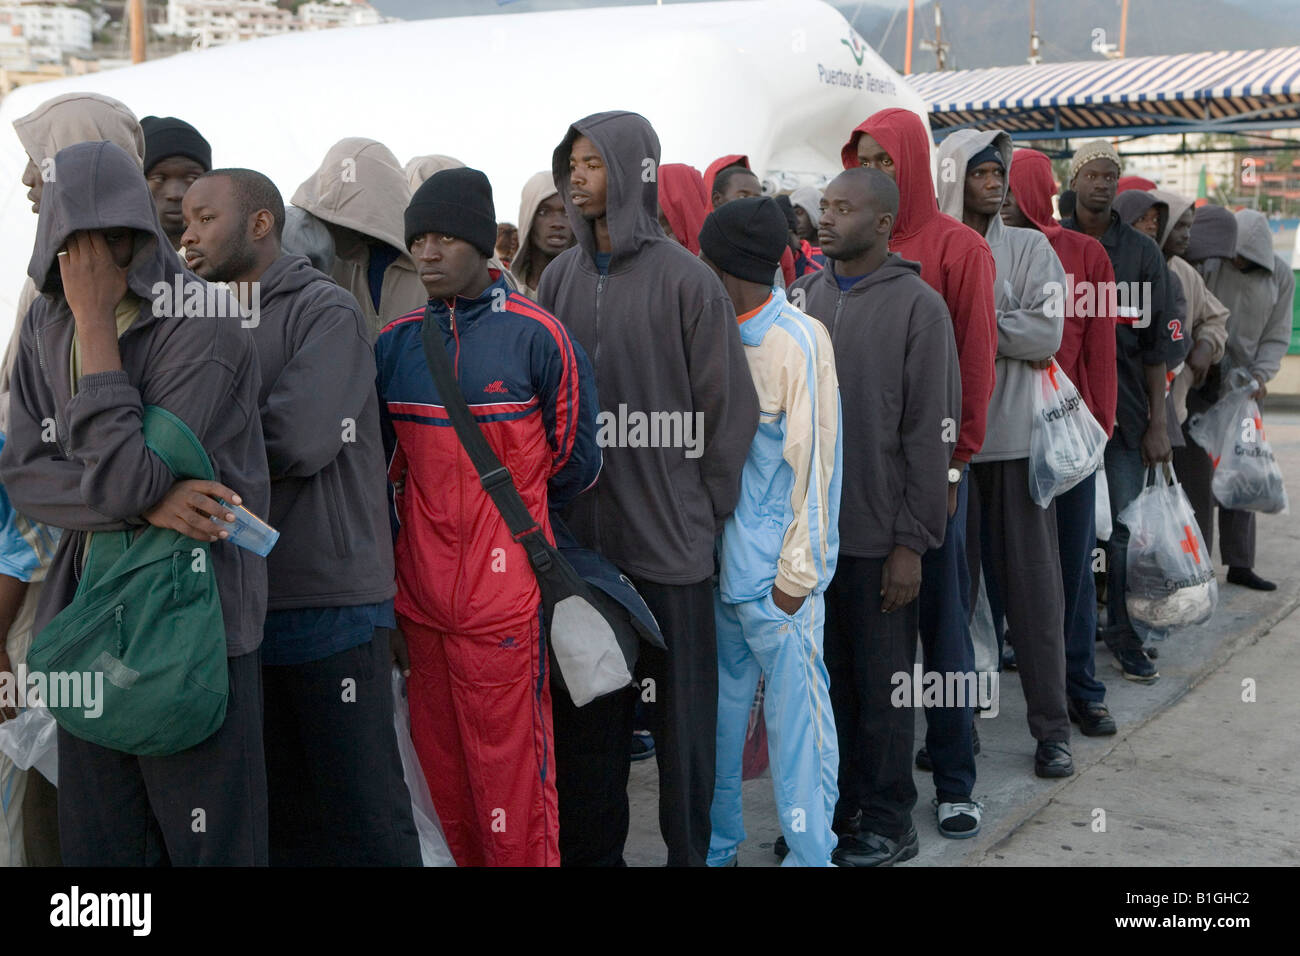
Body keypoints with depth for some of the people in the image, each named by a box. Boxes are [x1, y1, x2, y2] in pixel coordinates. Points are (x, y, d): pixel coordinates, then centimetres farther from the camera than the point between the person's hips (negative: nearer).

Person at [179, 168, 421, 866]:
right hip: (242, 597, 7)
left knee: (360, 812, 1)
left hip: (329, 599, -6)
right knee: (279, 809, 15)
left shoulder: (326, 313, -5)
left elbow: (297, 442, -18)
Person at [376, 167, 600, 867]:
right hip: (418, 593, 5)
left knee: (510, 775, 0)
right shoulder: (395, 341, 8)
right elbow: (384, 469, 14)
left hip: (503, 598, -4)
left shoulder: (536, 336, -6)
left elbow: (573, 461, 3)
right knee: (440, 765, 13)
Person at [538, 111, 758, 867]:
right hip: (580, 535, 4)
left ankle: (689, 849, 21)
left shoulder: (685, 279, -6)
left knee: (681, 713, 6)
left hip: (670, 540, -4)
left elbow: (730, 406, -4)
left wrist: (706, 510, -3)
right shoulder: (560, 278, 7)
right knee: (590, 708, 13)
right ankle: (595, 846, 28)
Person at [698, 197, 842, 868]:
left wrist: (796, 573, -12)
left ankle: (810, 854, 16)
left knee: (795, 715, 2)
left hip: (776, 577, -7)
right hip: (719, 566, 7)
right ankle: (717, 844, 29)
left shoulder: (798, 341, -11)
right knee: (718, 710, 15)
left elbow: (814, 461, -12)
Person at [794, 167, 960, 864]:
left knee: (881, 685, 6)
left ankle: (887, 824, 21)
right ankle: (834, 808, 29)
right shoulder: (802, 296, 8)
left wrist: (913, 541, -12)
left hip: (878, 535, -4)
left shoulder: (917, 305, -6)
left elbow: (930, 432, -9)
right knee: (825, 676, 14)